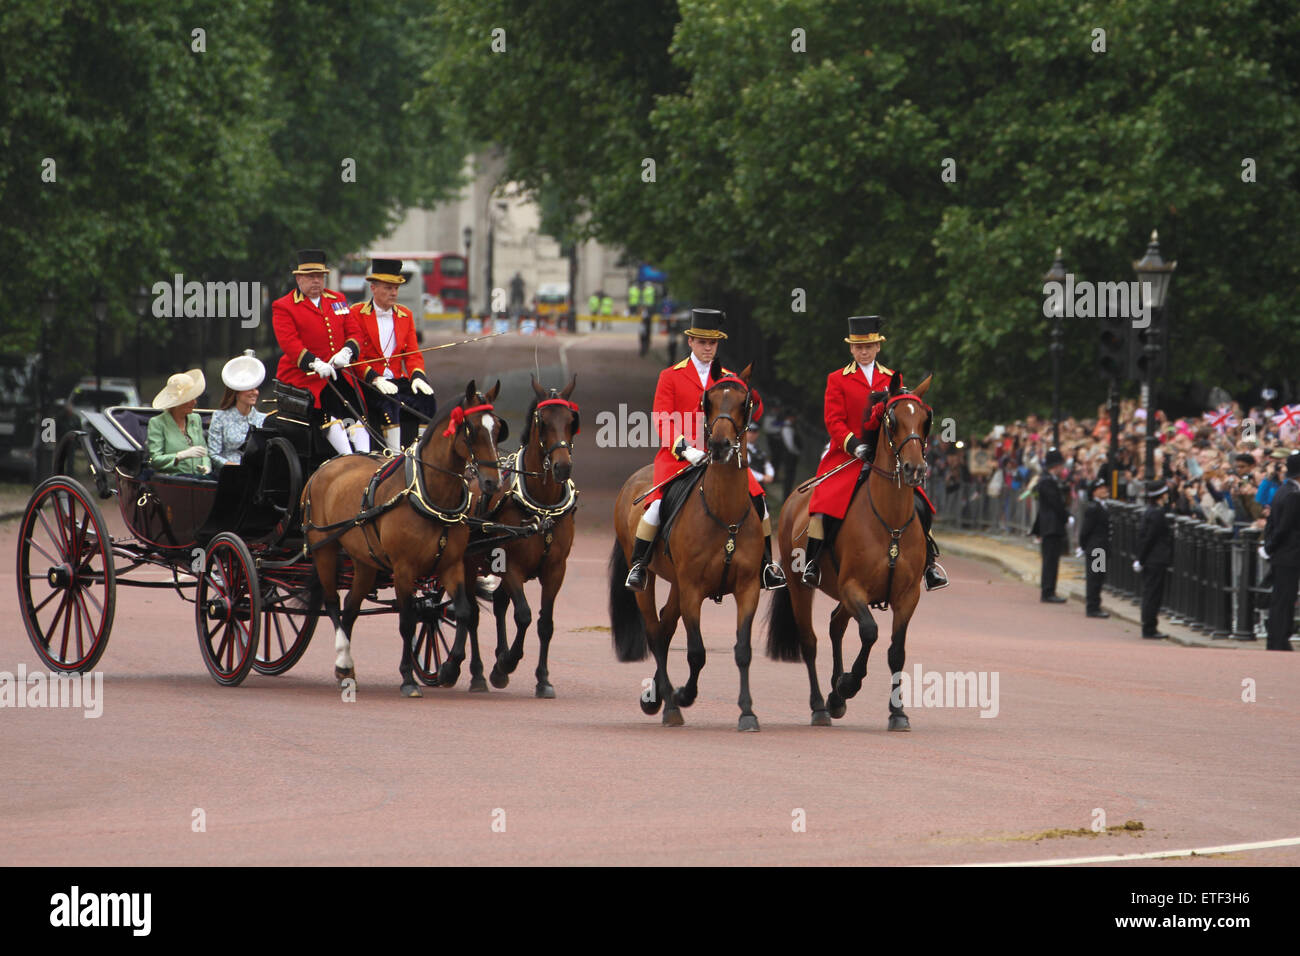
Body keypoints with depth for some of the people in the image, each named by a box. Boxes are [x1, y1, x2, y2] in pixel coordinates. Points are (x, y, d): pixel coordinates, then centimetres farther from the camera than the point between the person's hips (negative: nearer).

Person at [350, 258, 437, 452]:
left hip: (398, 381, 5)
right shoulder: (357, 314, -1)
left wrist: (417, 376, -11)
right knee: (389, 401, -33)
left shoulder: (405, 316, 14)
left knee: (427, 399, -21)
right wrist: (374, 378, -22)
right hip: (367, 385, -5)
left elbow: (413, 354, 11)